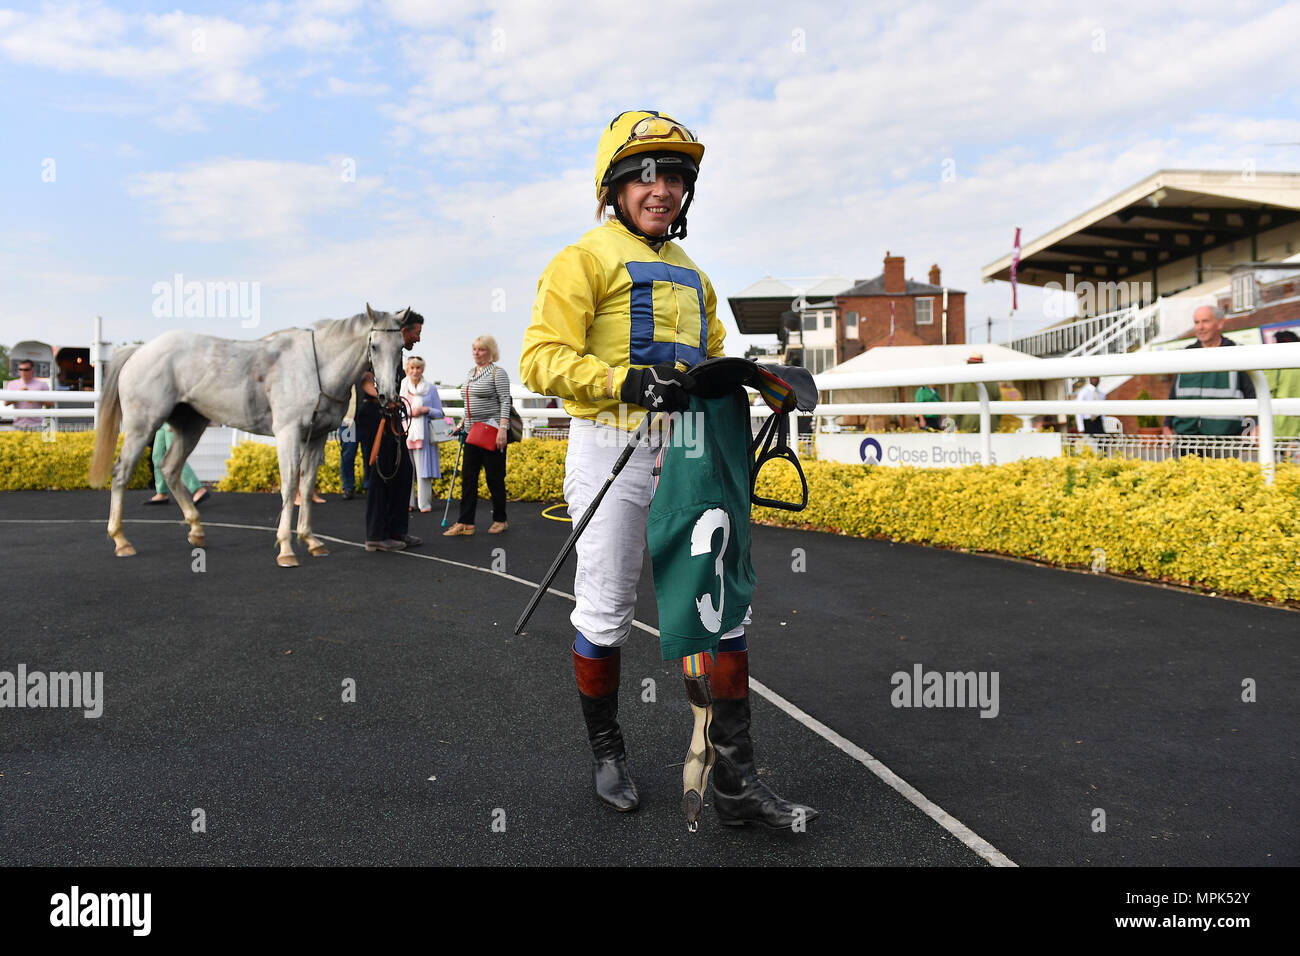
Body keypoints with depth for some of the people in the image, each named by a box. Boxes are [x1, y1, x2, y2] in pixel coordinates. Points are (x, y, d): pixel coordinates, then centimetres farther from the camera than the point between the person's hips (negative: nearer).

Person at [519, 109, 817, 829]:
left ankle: (734, 780, 7)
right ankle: (605, 749, 27)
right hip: (613, 451, -5)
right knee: (606, 613, 4)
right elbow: (541, 359, -11)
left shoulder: (692, 276, 23)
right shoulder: (585, 261, 1)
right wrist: (627, 382, -24)